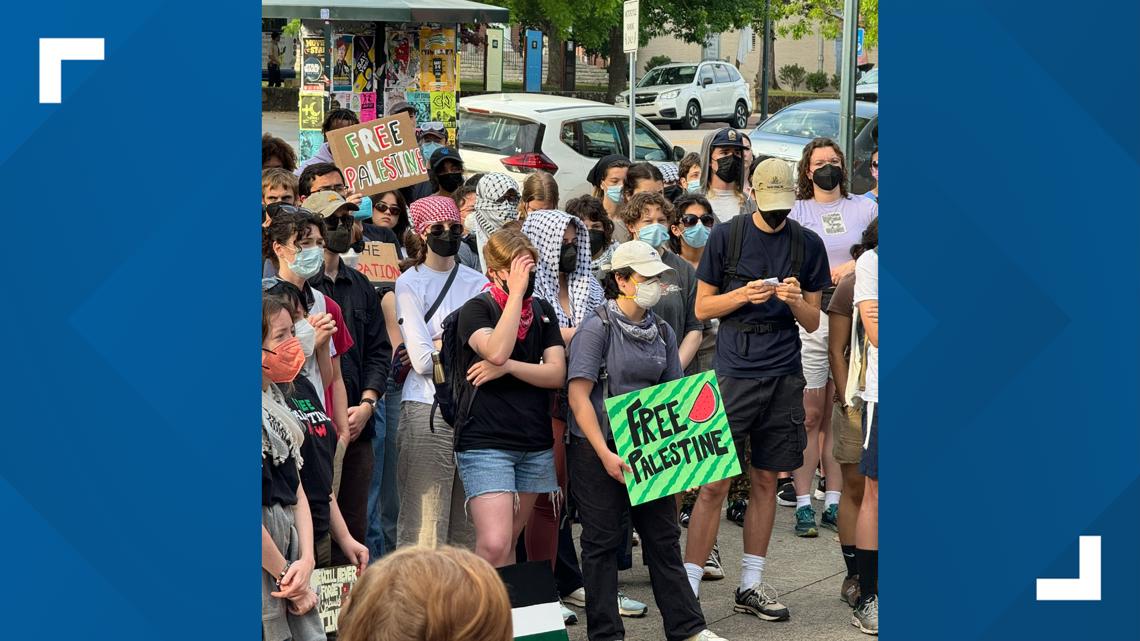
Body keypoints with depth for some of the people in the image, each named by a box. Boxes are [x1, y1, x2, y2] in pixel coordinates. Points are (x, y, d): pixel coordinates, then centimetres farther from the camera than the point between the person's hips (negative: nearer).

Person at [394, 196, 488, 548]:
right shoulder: (410, 283, 1)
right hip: (428, 410, -5)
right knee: (425, 526, -8)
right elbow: (422, 360, -7)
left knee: (469, 525, 5)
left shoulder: (476, 282, 14)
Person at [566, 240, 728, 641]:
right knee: (602, 541, 3)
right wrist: (605, 455, -22)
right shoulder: (597, 327, -10)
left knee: (663, 538, 10)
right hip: (597, 450, -6)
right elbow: (578, 395, -15)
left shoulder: (662, 332, 9)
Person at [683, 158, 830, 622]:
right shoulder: (726, 237, 0)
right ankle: (687, 588, -1)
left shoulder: (808, 245, 6)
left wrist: (796, 301, -12)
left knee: (765, 481, 9)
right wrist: (745, 294, -14)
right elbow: (702, 307, 2)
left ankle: (751, 585, 18)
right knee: (715, 484, -5)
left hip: (784, 375, 3)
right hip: (734, 374, -3)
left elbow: (812, 322, 9)